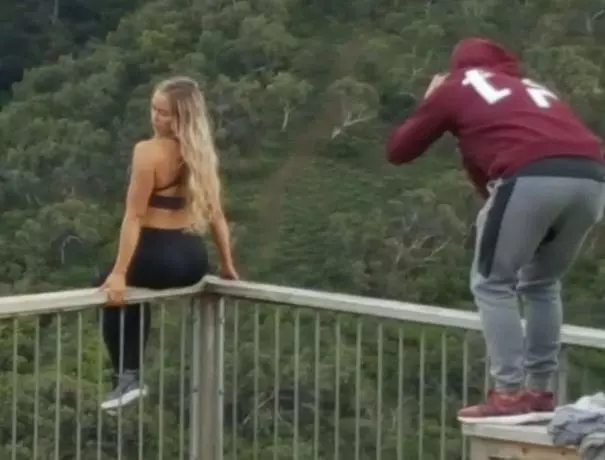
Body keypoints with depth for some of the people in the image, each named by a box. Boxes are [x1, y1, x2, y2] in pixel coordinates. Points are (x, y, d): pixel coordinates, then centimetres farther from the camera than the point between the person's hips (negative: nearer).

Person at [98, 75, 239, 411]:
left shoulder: (148, 151, -14)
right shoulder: (202, 151, 6)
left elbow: (134, 216, -17)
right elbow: (216, 214, 10)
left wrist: (119, 273, -17)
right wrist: (227, 265, 20)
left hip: (158, 255, -6)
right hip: (193, 259, 7)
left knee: (113, 295, 22)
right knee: (135, 296, 33)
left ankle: (126, 377, 11)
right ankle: (131, 374, 30)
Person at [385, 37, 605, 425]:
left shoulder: (455, 88, 24)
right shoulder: (533, 89, 38)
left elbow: (398, 150, 31)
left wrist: (430, 108, 46)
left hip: (532, 177, -5)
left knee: (493, 284, 11)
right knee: (543, 283, 23)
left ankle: (510, 394, 3)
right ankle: (540, 391, 21)